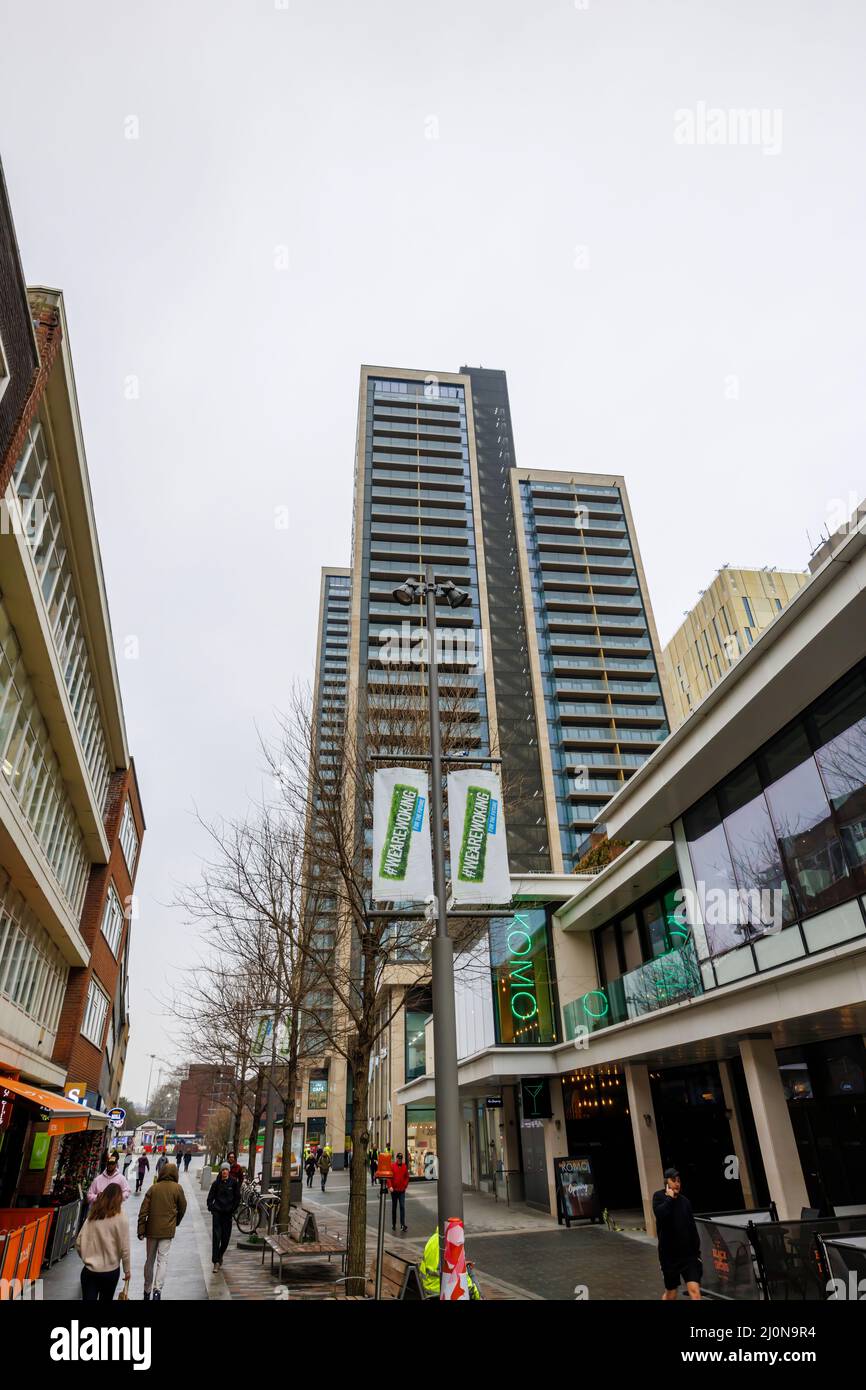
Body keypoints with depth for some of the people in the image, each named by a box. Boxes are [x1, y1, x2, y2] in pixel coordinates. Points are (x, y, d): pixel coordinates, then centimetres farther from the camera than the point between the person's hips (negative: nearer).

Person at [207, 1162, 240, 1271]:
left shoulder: (234, 1183, -2)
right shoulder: (216, 1183, -1)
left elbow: (237, 1198, 3)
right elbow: (210, 1197, 7)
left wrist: (233, 1209, -3)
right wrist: (211, 1208, -5)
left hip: (228, 1213, 1)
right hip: (217, 1213, -1)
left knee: (226, 1238, 6)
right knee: (217, 1237, -8)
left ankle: (220, 1256, 29)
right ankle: (216, 1262, -3)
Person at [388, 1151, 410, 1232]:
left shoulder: (405, 1167, 2)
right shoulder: (392, 1166, -5)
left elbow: (407, 1177, 8)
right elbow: (389, 1177, -7)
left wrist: (405, 1186, -1)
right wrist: (390, 1186, -16)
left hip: (402, 1190, 1)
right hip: (394, 1190, -1)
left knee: (402, 1207, -7)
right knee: (394, 1207, 10)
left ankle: (402, 1224, -7)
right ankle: (393, 1224, 22)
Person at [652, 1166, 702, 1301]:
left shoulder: (684, 1201, 2)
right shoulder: (659, 1197, -6)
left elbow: (692, 1228, 9)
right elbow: (660, 1214, -25)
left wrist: (697, 1252, 8)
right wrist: (669, 1198, -17)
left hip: (689, 1253, 2)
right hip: (669, 1254, -2)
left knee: (694, 1290, -10)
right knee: (671, 1292, 11)